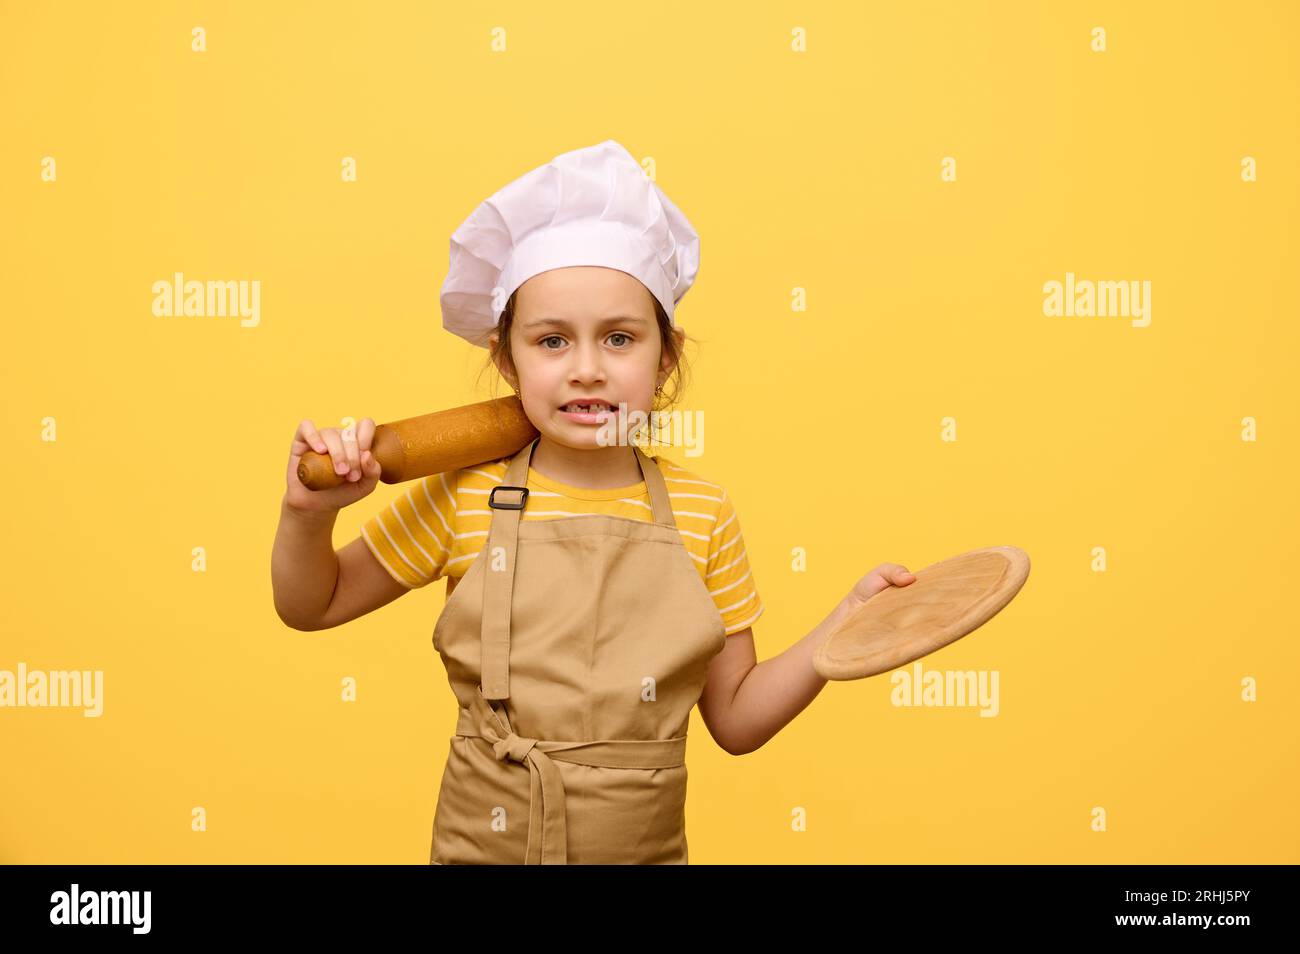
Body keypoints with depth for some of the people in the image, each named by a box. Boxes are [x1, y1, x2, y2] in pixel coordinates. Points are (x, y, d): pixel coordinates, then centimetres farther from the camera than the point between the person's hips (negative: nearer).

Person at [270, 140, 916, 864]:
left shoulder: (704, 514, -8)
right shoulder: (464, 497, -11)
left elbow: (737, 719, -1)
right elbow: (311, 606, 2)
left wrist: (846, 624, -13)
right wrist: (311, 514, -17)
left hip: (651, 849, 1)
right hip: (481, 845, 0)